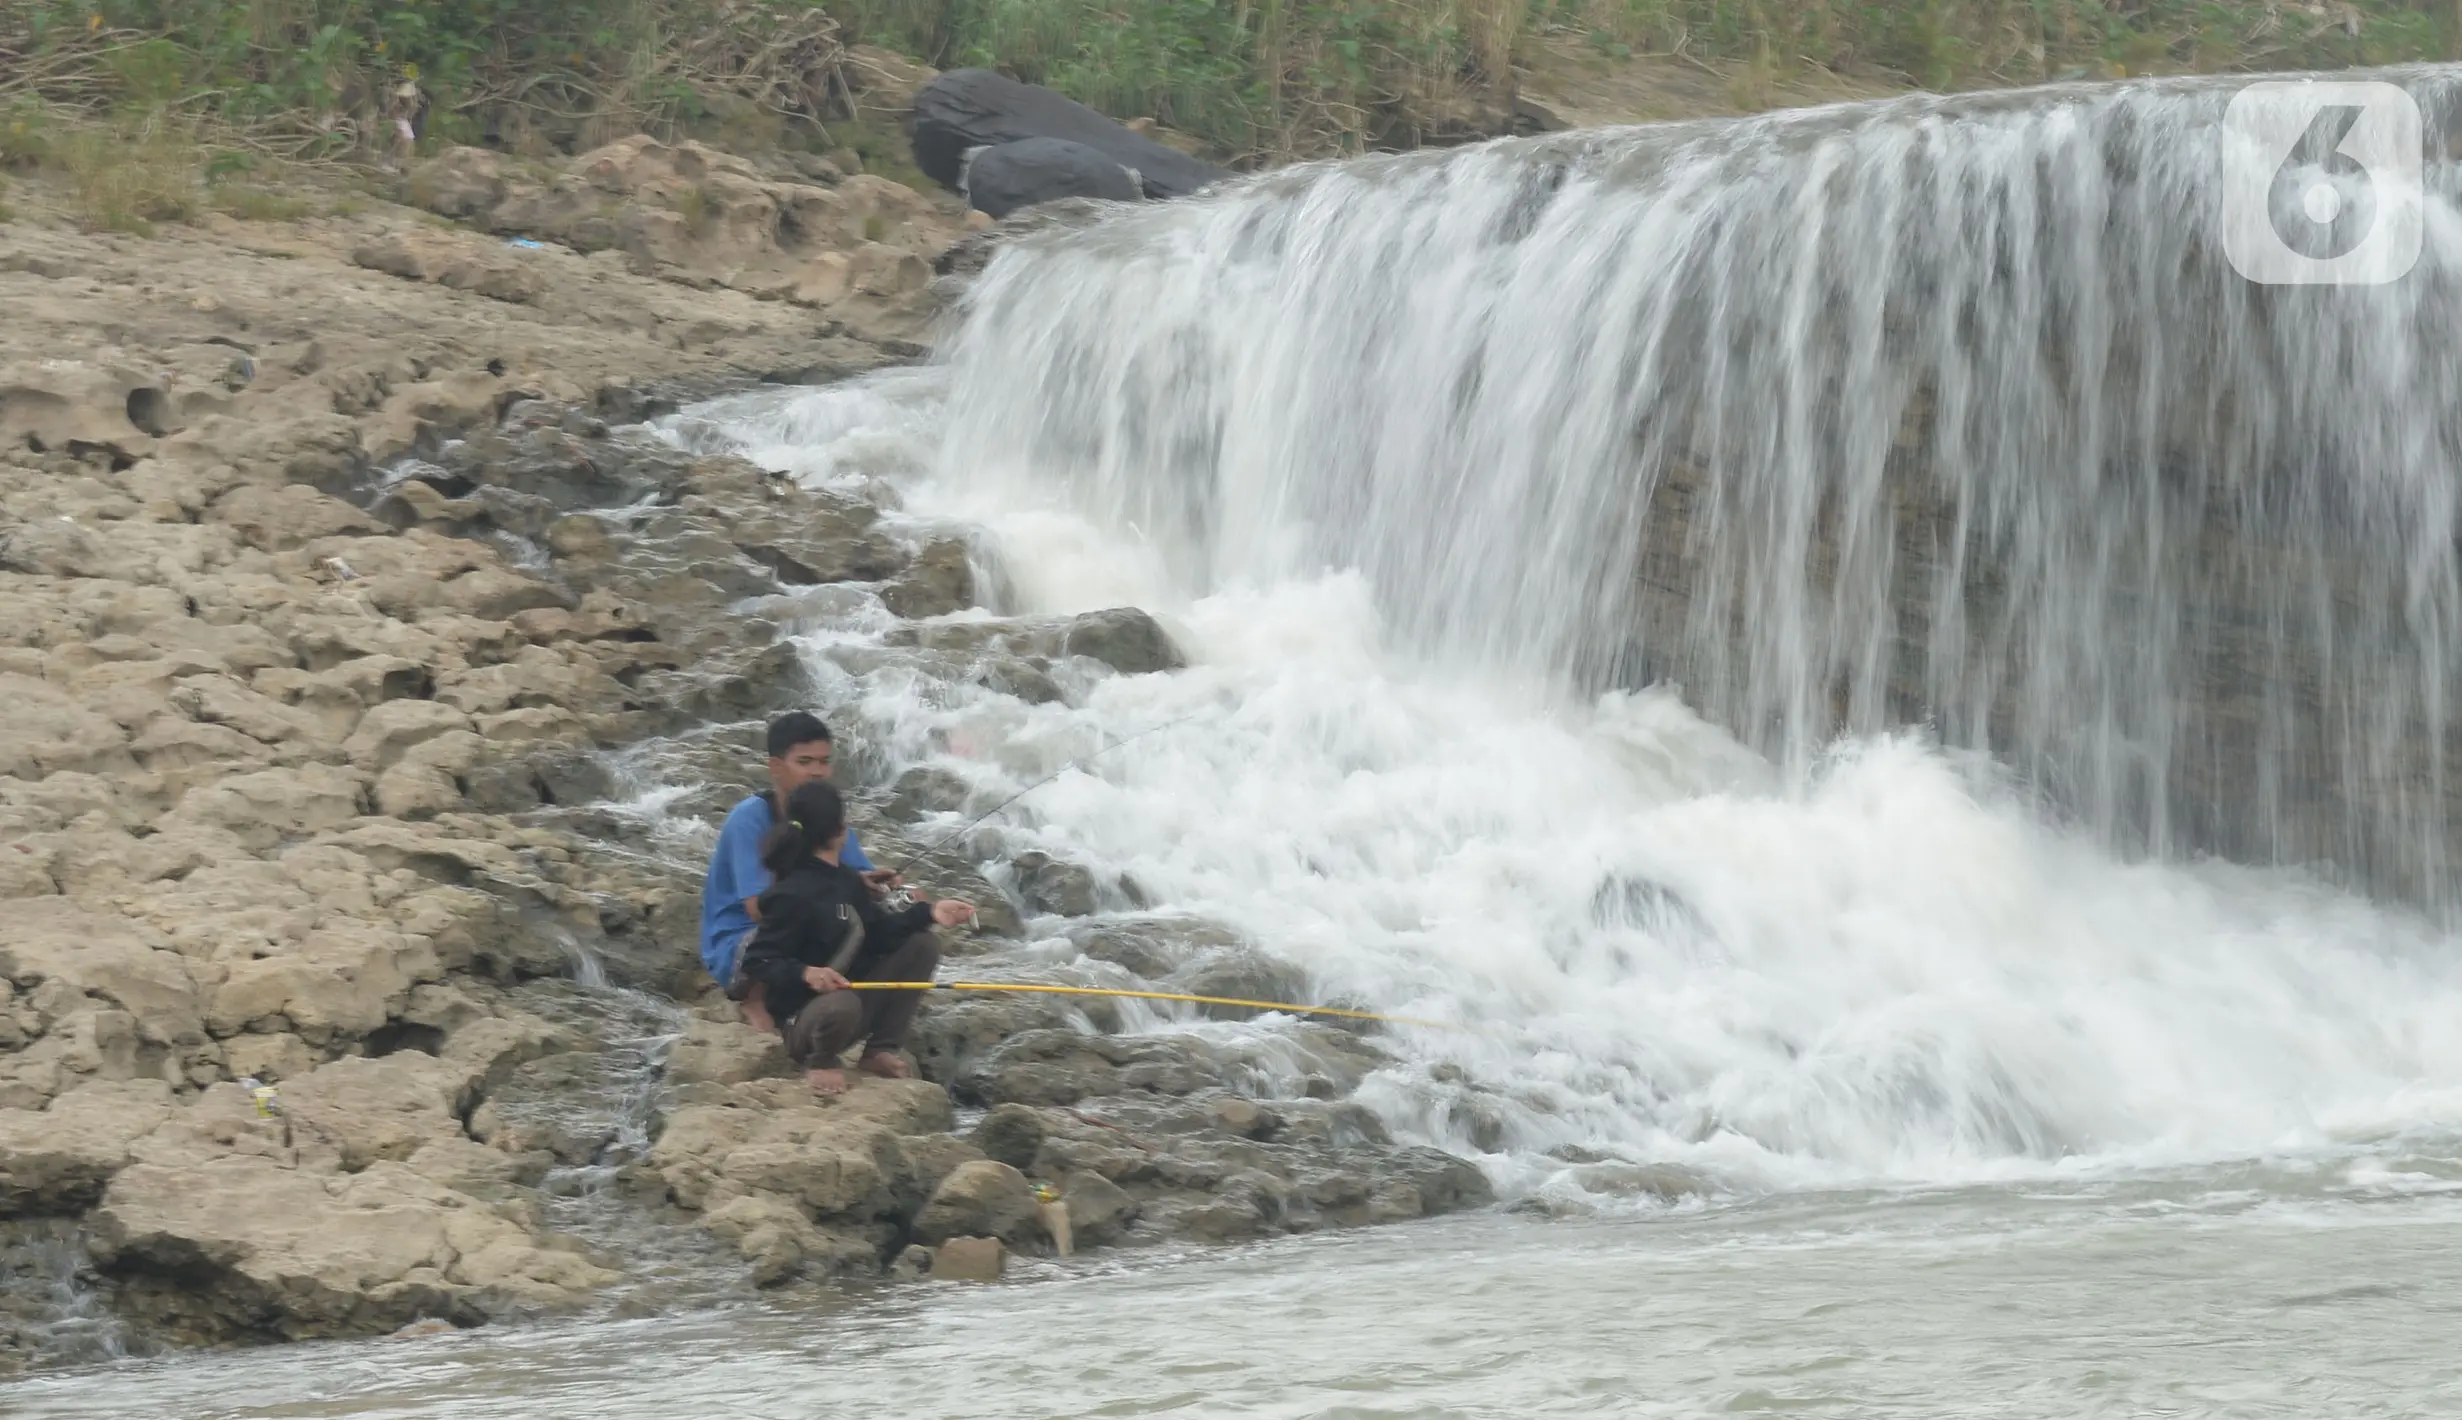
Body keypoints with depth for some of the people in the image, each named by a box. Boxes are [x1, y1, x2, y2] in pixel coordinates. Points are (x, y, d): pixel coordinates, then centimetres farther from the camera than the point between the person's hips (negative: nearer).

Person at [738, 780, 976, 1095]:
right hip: (803, 1019, -8)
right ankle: (820, 1061, -5)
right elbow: (756, 963, -21)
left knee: (921, 945, 3)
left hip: (854, 994, 8)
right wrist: (805, 973, -37)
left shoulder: (846, 880, 6)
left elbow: (879, 931, 6)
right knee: (840, 1005, -43)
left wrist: (928, 912, -5)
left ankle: (880, 1050, 4)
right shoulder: (793, 894, -21)